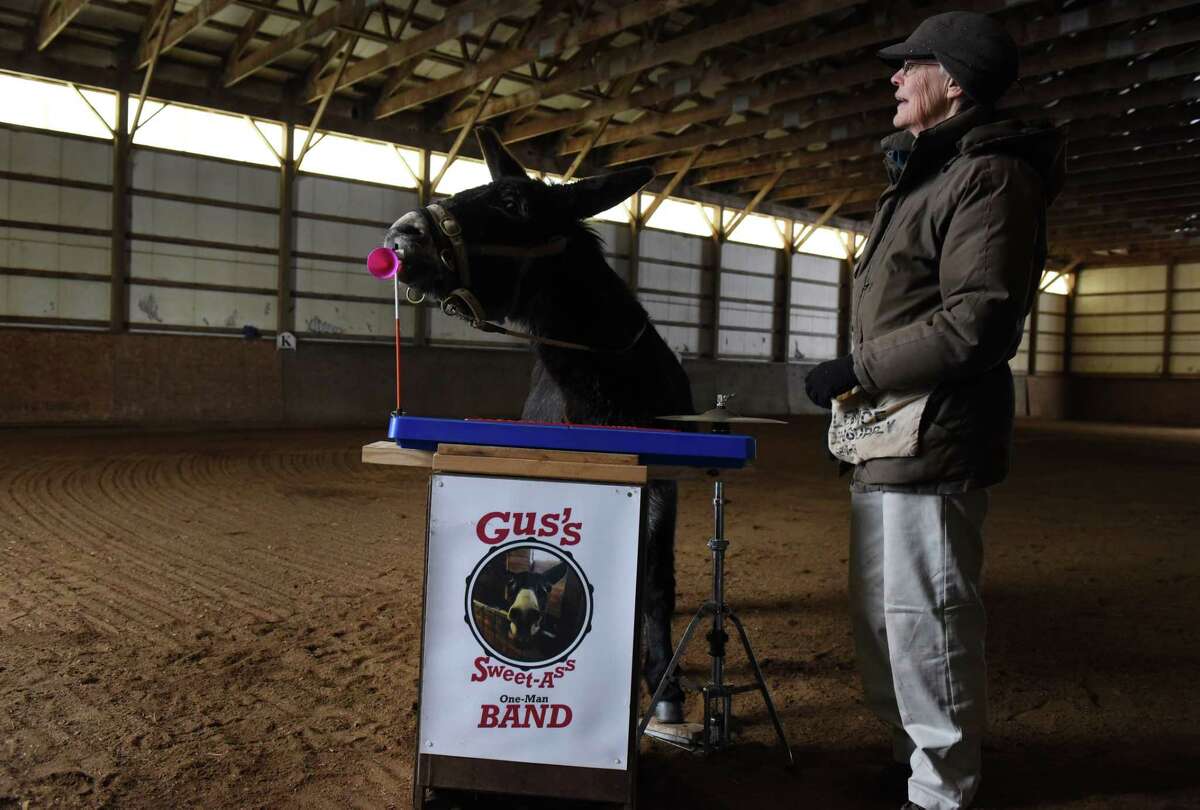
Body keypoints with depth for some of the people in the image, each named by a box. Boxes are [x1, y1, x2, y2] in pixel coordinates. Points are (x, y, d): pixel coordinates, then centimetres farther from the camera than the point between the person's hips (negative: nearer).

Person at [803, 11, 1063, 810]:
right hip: (886, 440, 10)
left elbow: (977, 322, -20)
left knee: (923, 622, -3)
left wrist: (858, 369, -16)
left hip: (930, 442, -10)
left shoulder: (991, 175, -10)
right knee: (881, 620, 18)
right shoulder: (926, 176, 21)